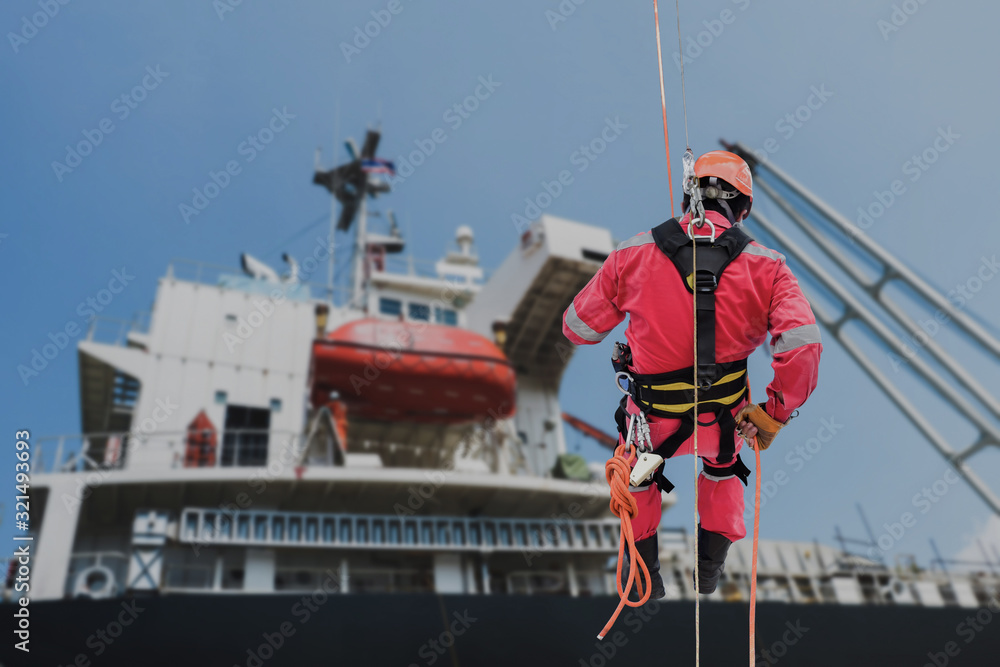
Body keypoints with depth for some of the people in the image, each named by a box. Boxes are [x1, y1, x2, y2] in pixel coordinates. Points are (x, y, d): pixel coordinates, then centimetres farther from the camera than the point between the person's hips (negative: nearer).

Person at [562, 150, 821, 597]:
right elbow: (803, 346, -22)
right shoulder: (766, 266, -12)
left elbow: (578, 328, -4)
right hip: (724, 419, 1)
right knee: (723, 468, 38)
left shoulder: (633, 254, -13)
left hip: (652, 417, -1)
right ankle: (710, 567, 51)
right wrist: (774, 414, -8)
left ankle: (643, 570, 46)